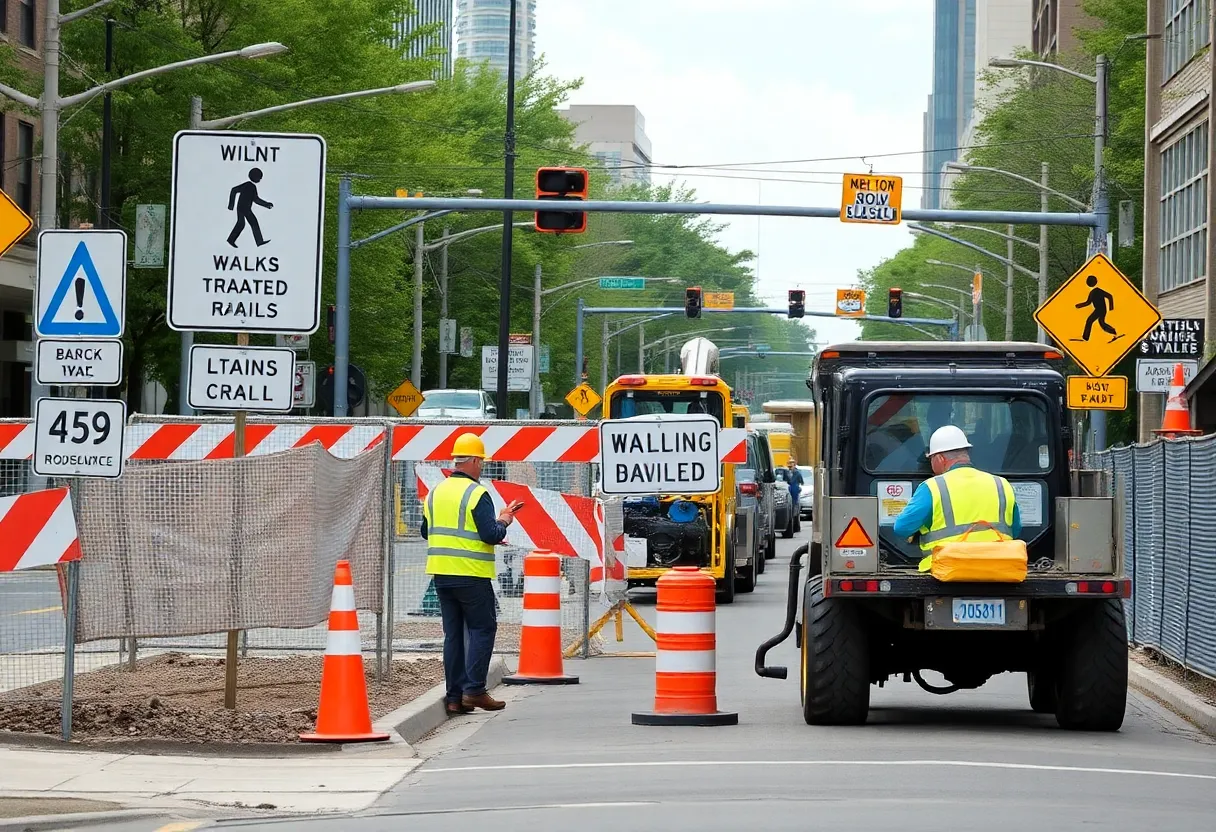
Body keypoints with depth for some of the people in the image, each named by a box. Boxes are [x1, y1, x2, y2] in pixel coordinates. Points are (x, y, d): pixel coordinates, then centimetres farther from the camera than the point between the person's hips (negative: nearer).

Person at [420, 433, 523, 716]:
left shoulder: (435, 493, 11)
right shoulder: (477, 494, -12)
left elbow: (427, 531, 20)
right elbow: (492, 535, -17)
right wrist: (504, 521, 3)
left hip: (441, 573, 7)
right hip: (471, 575, -7)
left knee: (453, 634, 9)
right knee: (482, 629, 2)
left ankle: (455, 696, 7)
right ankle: (474, 689, -6)